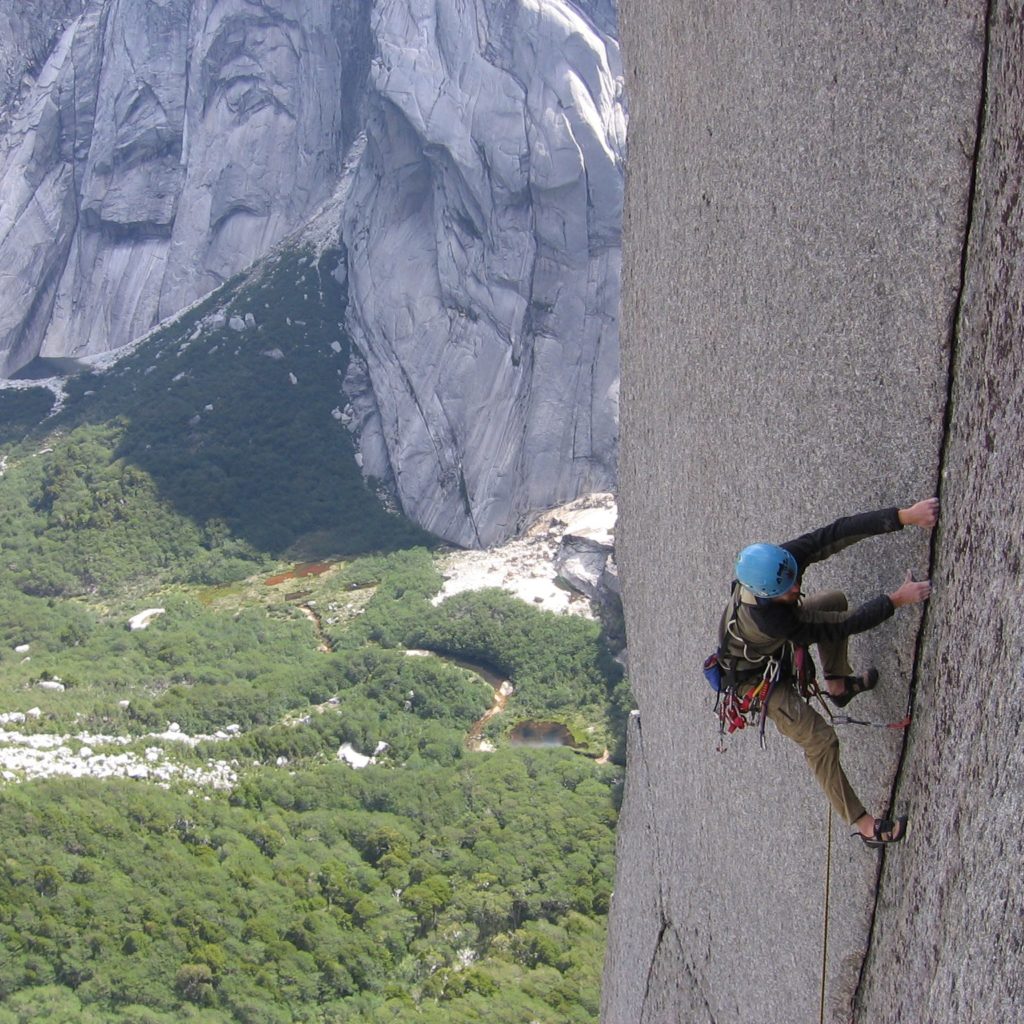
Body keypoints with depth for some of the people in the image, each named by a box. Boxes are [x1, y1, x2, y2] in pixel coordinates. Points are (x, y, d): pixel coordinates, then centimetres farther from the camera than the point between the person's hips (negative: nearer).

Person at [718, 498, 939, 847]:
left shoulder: (784, 557, -33)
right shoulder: (766, 621, -47)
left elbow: (841, 532, -36)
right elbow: (844, 627, -37)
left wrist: (905, 515, -46)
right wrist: (896, 599, -34)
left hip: (777, 645, 7)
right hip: (758, 676, -7)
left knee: (835, 601, 13)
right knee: (820, 740, -12)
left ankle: (838, 685, 28)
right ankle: (862, 824, 4)